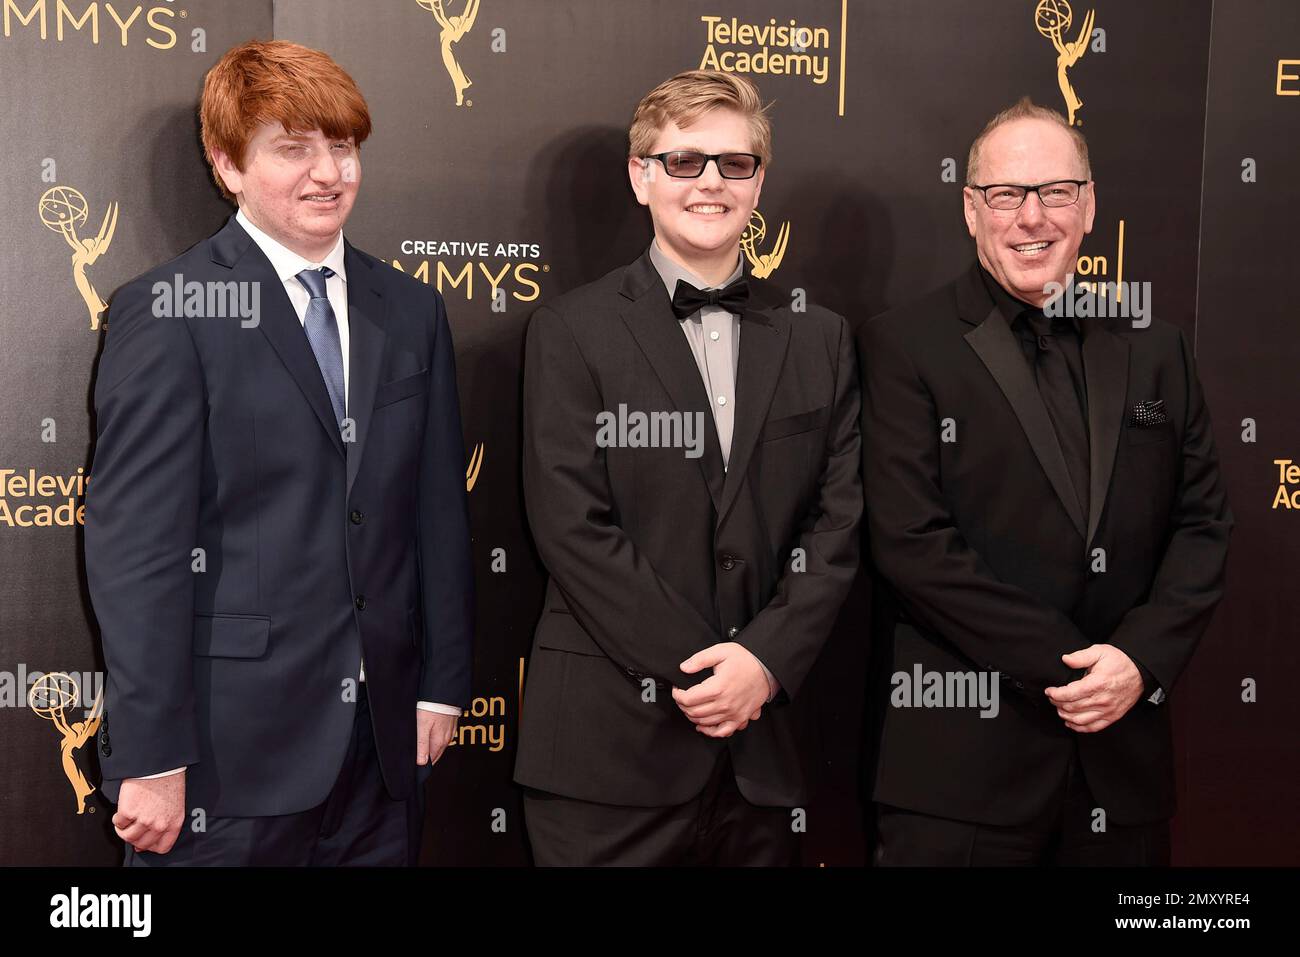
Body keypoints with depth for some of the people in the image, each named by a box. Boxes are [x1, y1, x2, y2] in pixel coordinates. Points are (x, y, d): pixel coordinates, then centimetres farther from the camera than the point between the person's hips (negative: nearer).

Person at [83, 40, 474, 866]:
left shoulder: (412, 311, 9)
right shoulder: (166, 313, -7)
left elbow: (439, 512, 10)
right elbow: (135, 548, -11)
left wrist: (443, 685, 7)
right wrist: (151, 759, -12)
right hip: (229, 753, -4)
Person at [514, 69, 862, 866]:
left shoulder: (820, 339, 10)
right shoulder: (573, 331, 0)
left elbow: (840, 522, 4)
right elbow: (571, 527, -8)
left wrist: (766, 659, -9)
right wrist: (693, 667, -12)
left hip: (763, 741, 3)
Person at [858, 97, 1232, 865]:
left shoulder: (1155, 349, 11)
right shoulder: (904, 346, -4)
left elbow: (1203, 521, 8)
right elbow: (911, 542, -12)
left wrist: (1141, 657, -8)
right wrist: (1063, 665, -13)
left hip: (1125, 753, 4)